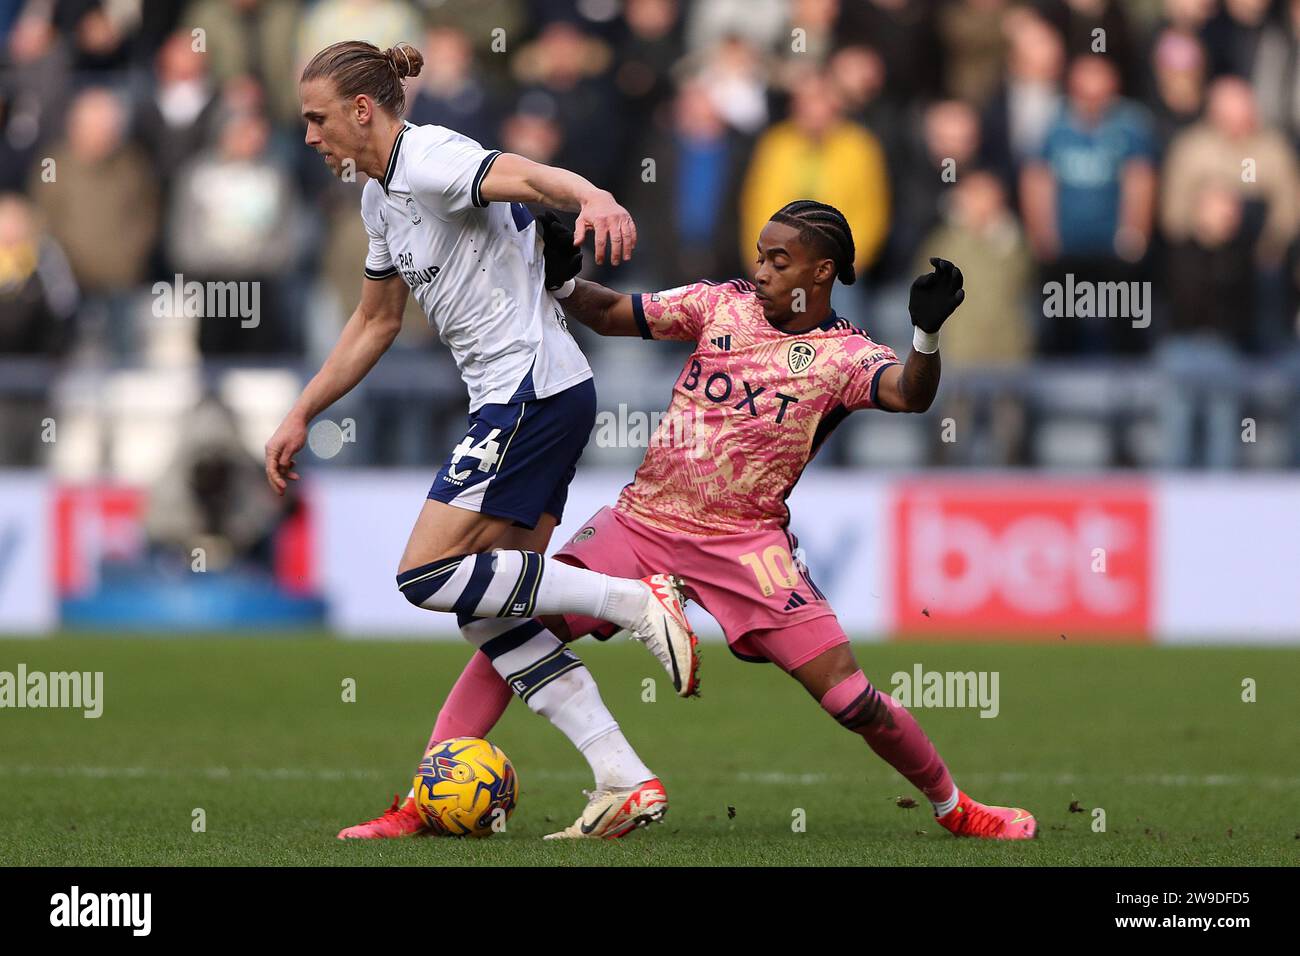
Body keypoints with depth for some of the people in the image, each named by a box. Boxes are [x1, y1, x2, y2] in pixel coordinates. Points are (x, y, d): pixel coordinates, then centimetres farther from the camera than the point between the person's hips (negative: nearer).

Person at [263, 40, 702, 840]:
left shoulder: (430, 159, -13)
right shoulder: (382, 197, 17)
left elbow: (525, 176, -34)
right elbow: (375, 323, 30)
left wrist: (594, 199, -55)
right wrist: (301, 417, 31)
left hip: (535, 390, -10)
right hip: (513, 402, 10)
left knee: (428, 576, -14)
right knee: (487, 609, 5)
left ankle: (636, 600, -13)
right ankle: (629, 782, 1)